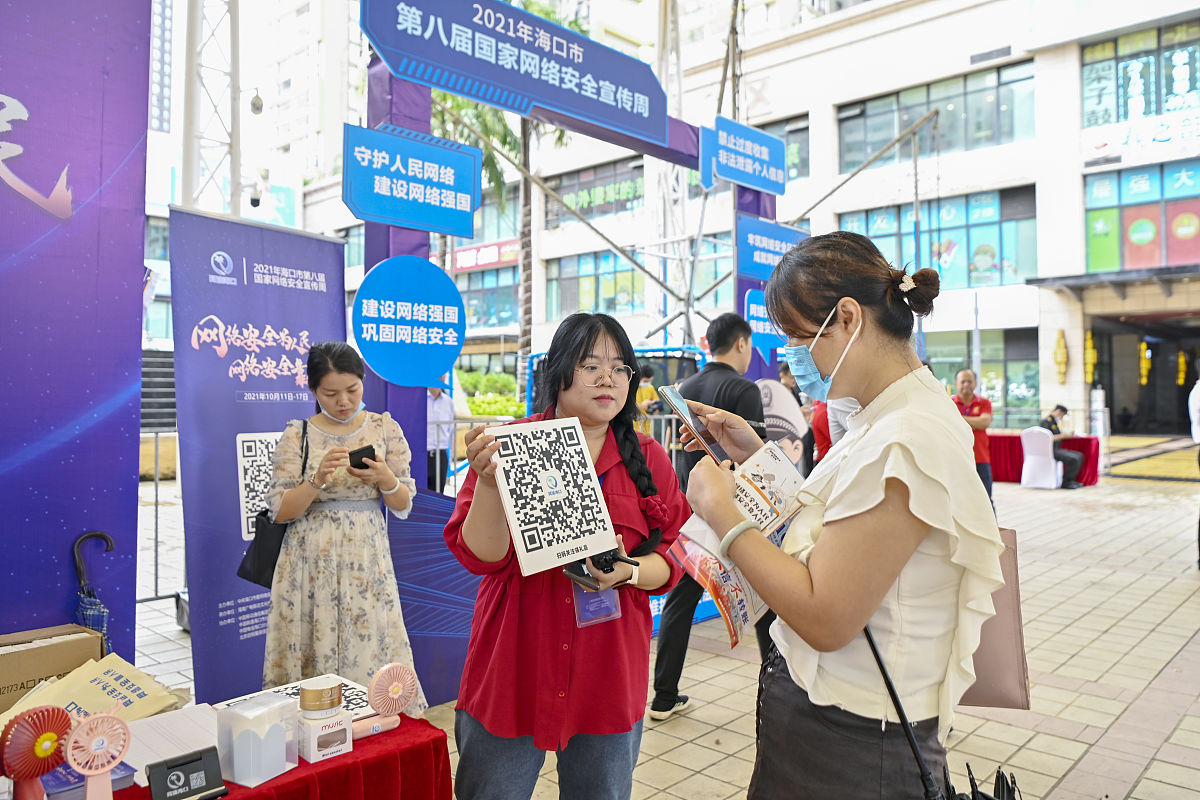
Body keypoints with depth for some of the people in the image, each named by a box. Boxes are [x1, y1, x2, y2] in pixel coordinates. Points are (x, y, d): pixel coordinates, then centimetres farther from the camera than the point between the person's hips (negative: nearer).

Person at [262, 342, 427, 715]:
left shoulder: (385, 428, 3)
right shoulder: (297, 436, -1)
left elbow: (404, 505, 4)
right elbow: (280, 510, -4)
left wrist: (384, 478, -16)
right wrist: (317, 479, -19)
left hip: (367, 562, 1)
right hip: (311, 565, -1)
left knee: (371, 651, 1)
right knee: (312, 650, 3)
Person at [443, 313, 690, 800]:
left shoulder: (648, 459, 3)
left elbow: (674, 557, 3)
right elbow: (481, 557, -10)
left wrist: (628, 572, -17)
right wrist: (490, 480, -26)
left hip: (609, 675, 2)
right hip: (512, 670, -1)